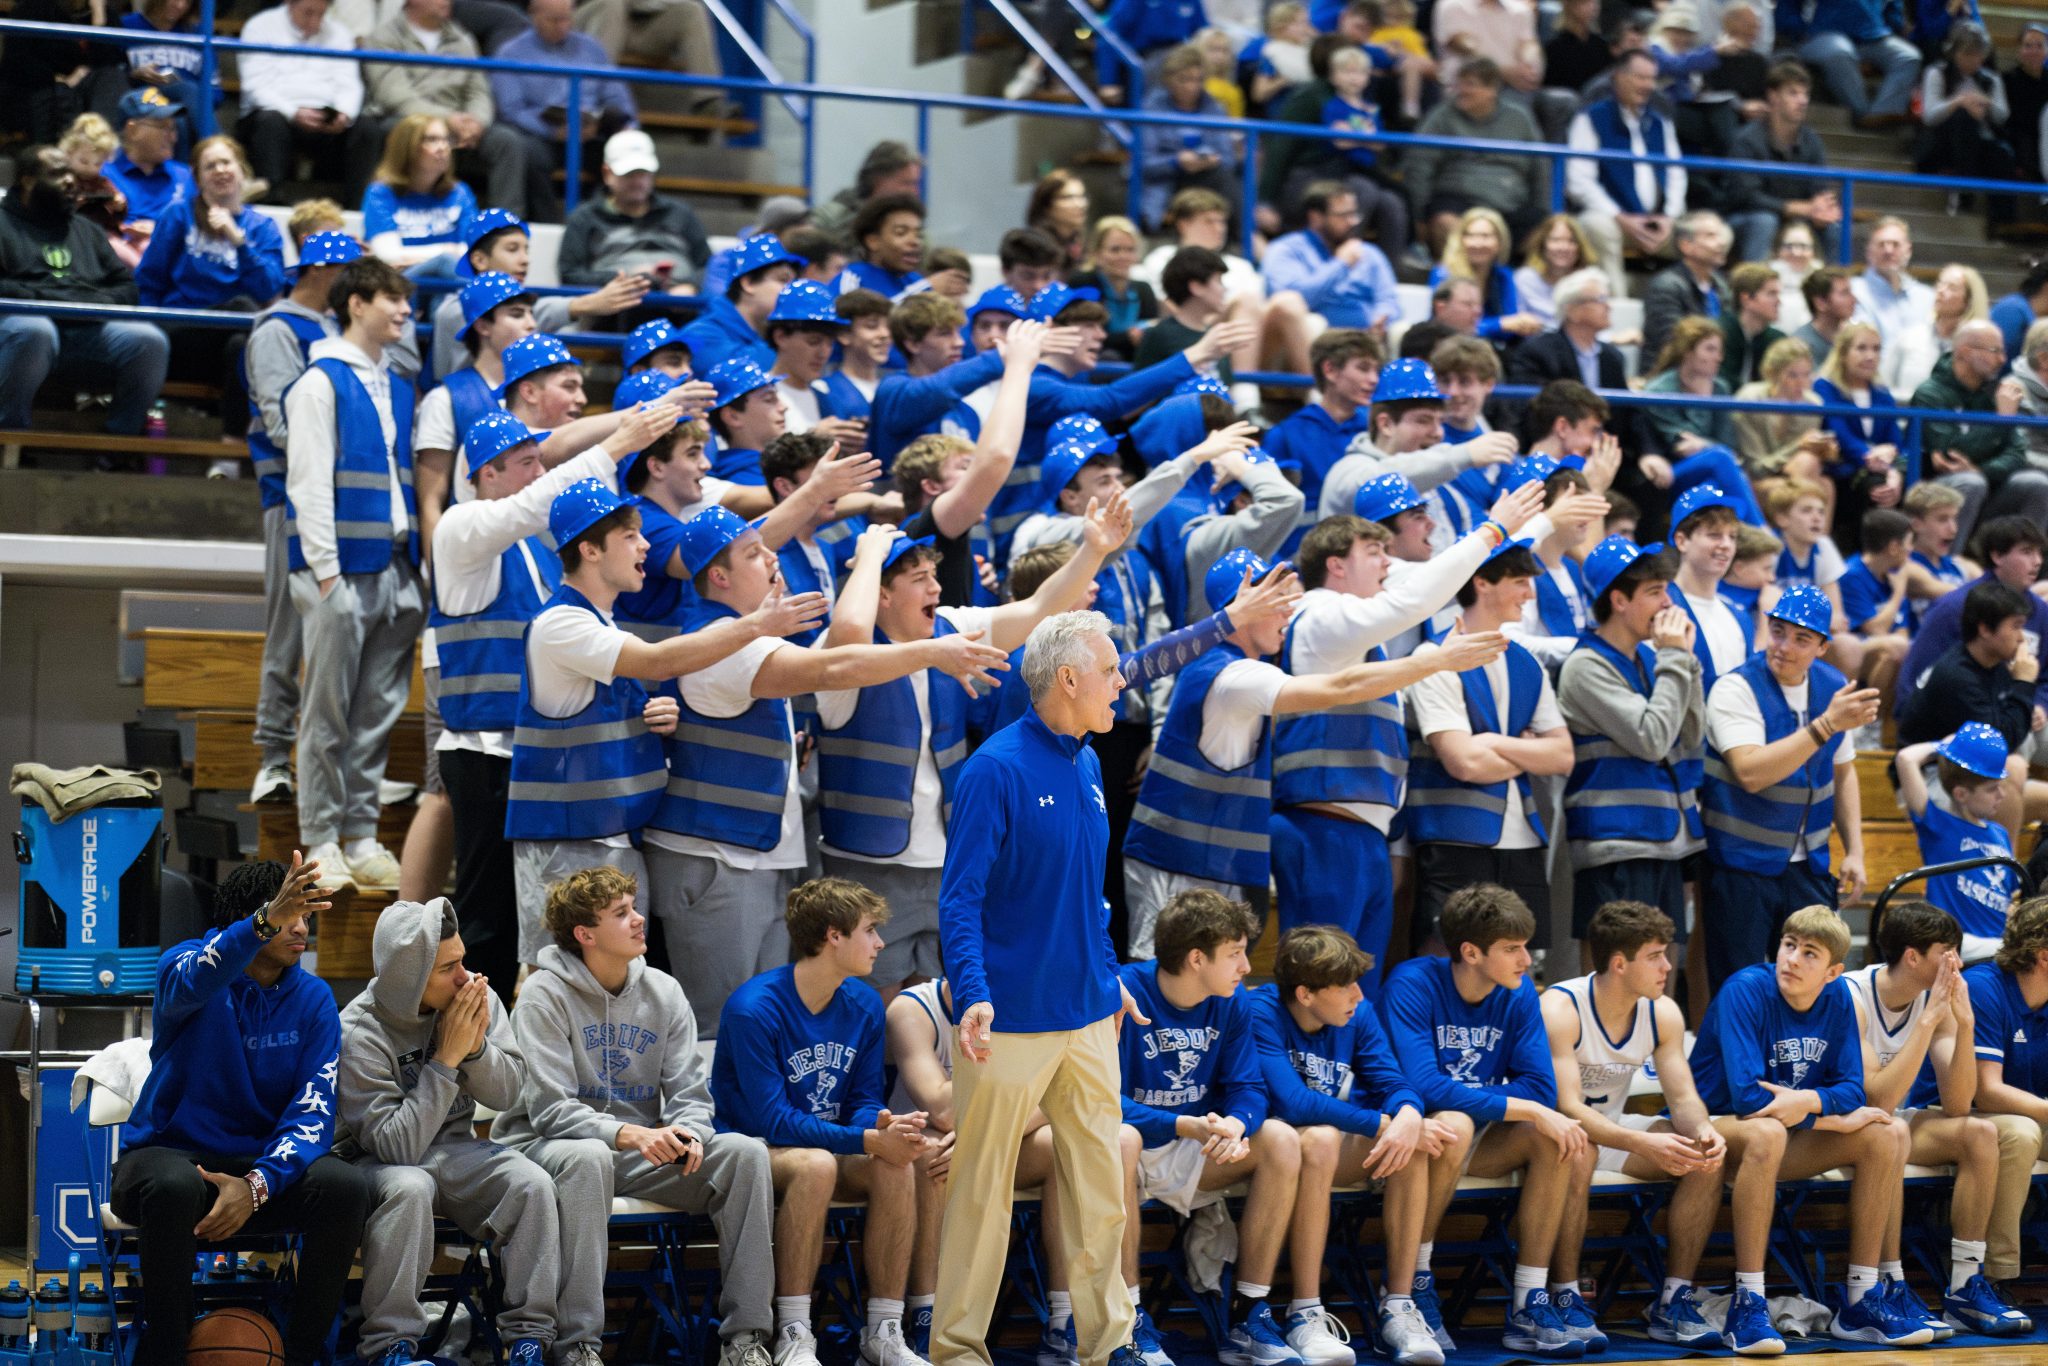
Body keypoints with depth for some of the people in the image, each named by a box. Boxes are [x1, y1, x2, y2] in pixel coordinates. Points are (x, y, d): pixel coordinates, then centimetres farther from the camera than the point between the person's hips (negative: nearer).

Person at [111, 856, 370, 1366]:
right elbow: (191, 983, -35)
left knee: (347, 1187, -27)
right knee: (176, 1187, -38)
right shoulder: (186, 961, -8)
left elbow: (314, 1109, -9)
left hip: (263, 1161, 3)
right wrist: (264, 923, -54)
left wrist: (258, 1184, -27)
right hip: (168, 1152, -3)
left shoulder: (313, 999, 1)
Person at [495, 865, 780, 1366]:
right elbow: (550, 1108, -16)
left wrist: (688, 1134, -20)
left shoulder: (663, 991, 6)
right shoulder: (546, 994, -9)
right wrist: (629, 1135, -31)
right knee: (589, 1158, -41)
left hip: (642, 1149, 5)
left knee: (744, 1151, -19)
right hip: (548, 1145, -5)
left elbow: (691, 1093, 5)